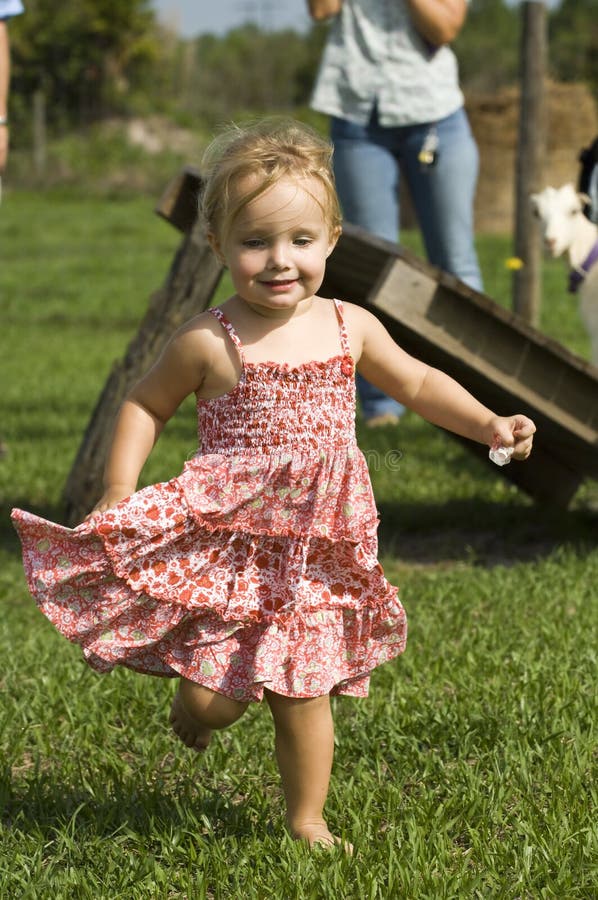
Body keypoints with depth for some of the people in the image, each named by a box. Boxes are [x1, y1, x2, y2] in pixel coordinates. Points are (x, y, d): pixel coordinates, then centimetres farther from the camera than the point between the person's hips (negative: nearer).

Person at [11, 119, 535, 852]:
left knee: (303, 697, 8)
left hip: (317, 550, 3)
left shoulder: (349, 328, 1)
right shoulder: (208, 343, -9)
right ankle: (196, 709, 31)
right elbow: (144, 405, 3)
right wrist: (118, 494, -5)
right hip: (226, 545, -3)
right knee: (209, 698, -5)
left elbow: (416, 382, 17)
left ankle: (306, 820, 26)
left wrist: (488, 424, 6)